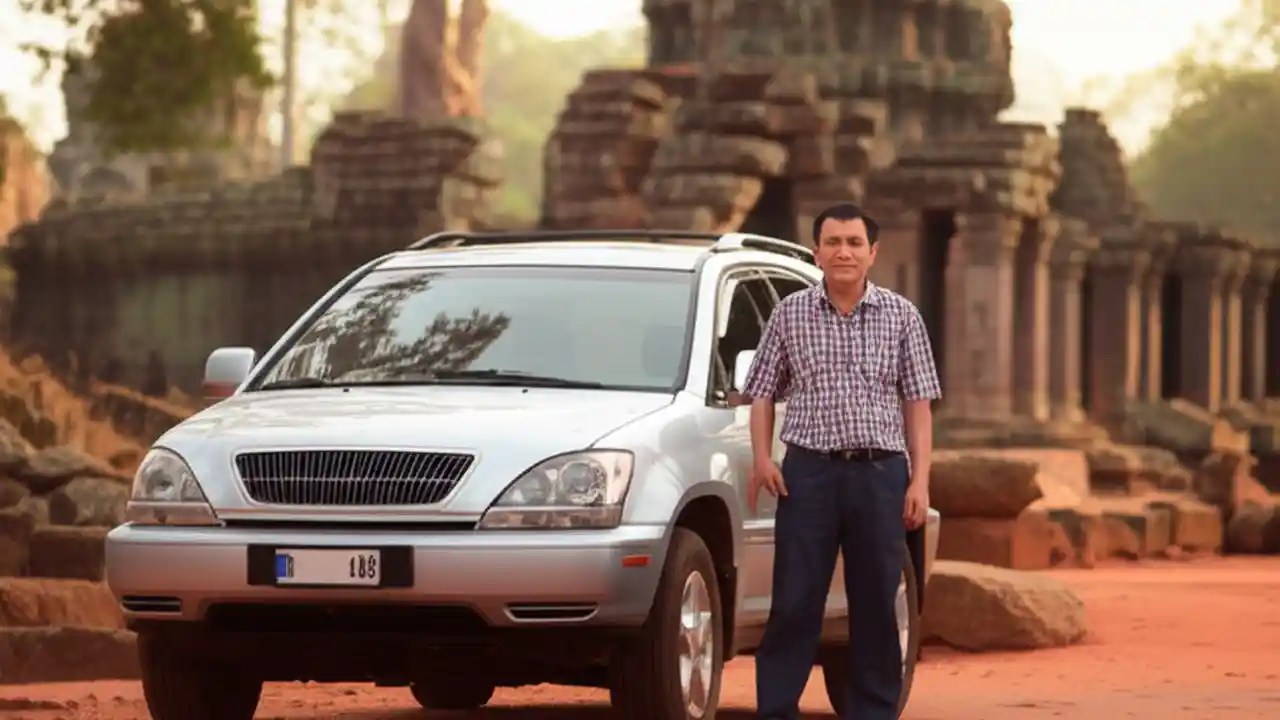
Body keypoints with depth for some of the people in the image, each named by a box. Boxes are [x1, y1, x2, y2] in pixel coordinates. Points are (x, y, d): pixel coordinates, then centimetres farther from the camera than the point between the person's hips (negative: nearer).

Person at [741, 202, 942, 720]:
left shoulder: (900, 316, 7)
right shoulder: (790, 314, 6)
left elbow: (917, 404, 6)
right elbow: (762, 392, 10)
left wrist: (920, 480, -1)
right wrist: (762, 458, -5)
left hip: (880, 471, 1)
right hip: (809, 469, -1)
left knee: (876, 605, 4)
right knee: (795, 603, -2)